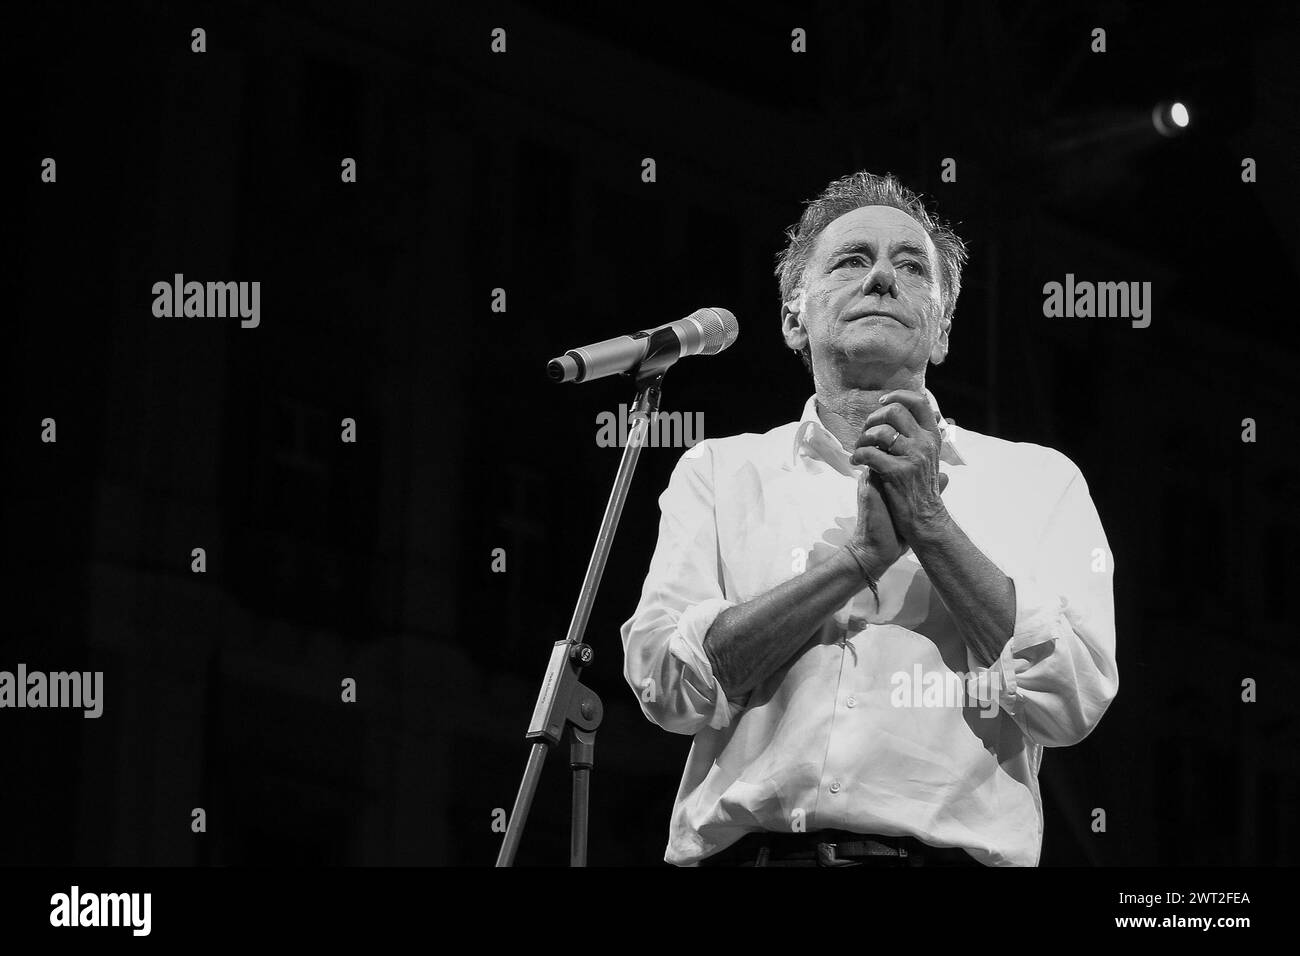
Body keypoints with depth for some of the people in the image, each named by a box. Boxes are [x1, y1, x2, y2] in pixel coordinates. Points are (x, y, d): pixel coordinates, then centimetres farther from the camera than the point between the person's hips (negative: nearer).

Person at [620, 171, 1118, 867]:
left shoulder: (1038, 479, 13)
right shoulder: (718, 470, 15)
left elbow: (1074, 701, 1)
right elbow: (665, 683, 1)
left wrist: (930, 524, -3)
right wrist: (861, 556, -5)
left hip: (953, 850, -1)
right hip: (745, 851, 1)